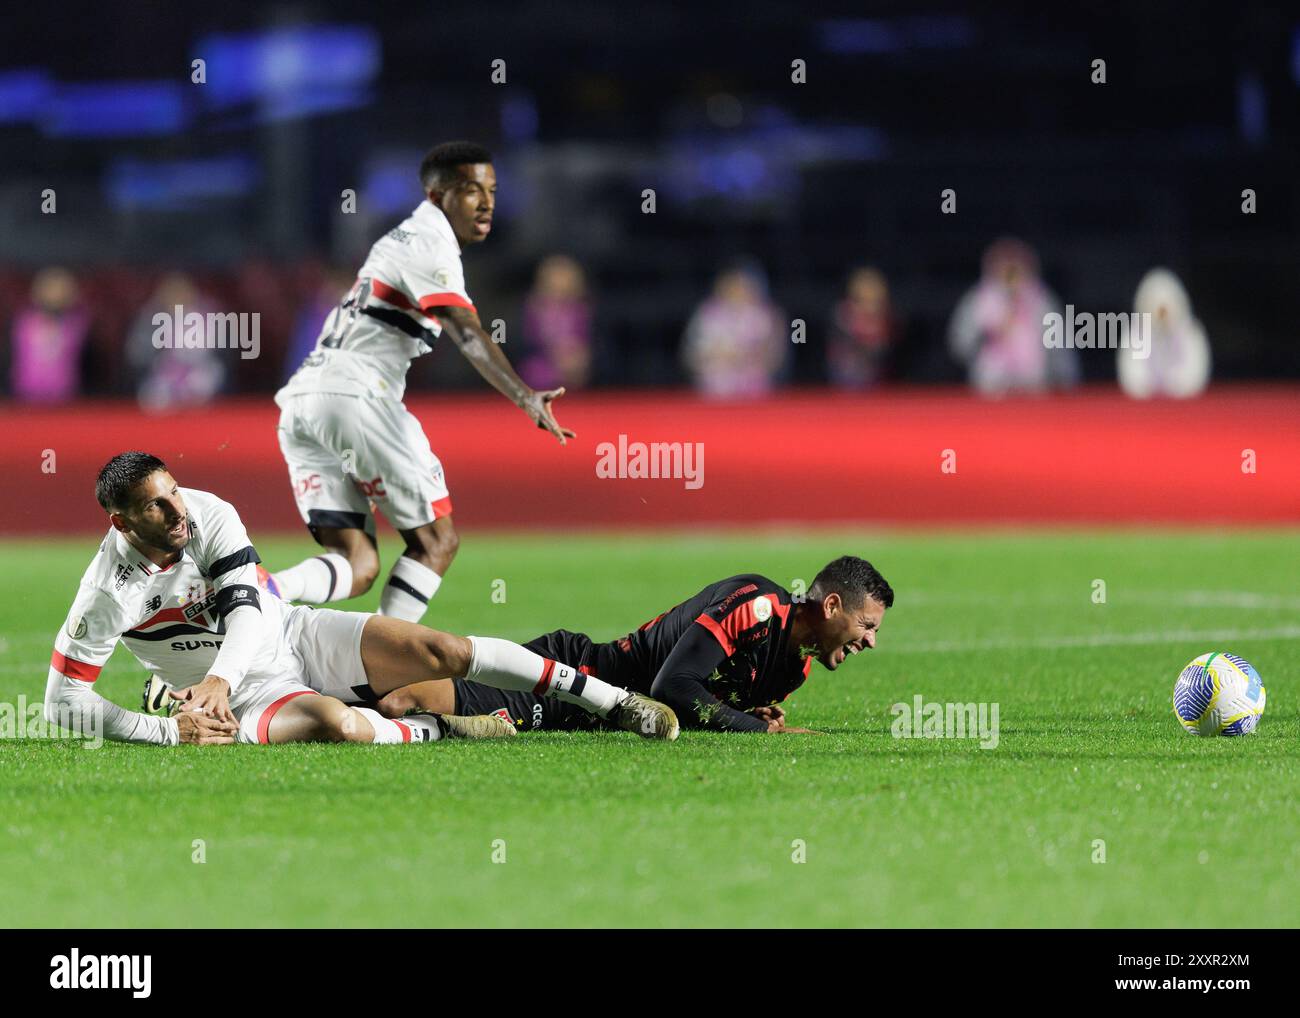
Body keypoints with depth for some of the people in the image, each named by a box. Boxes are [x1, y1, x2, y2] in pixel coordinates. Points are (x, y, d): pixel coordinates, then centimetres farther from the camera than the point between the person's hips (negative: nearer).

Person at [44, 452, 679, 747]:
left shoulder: (208, 514, -11)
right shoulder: (108, 595, -21)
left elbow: (246, 609, -17)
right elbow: (63, 702, -17)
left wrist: (218, 677, -39)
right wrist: (166, 730, -27)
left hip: (290, 635, 4)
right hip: (247, 696, -4)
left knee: (444, 652, -14)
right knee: (337, 724, -39)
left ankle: (617, 703, -6)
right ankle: (445, 732, -10)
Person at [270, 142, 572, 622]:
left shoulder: (400, 240, 27)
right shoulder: (428, 243, -4)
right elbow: (467, 333, -20)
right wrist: (524, 397, -32)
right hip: (354, 395, -9)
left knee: (357, 567, 1)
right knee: (436, 542, 2)